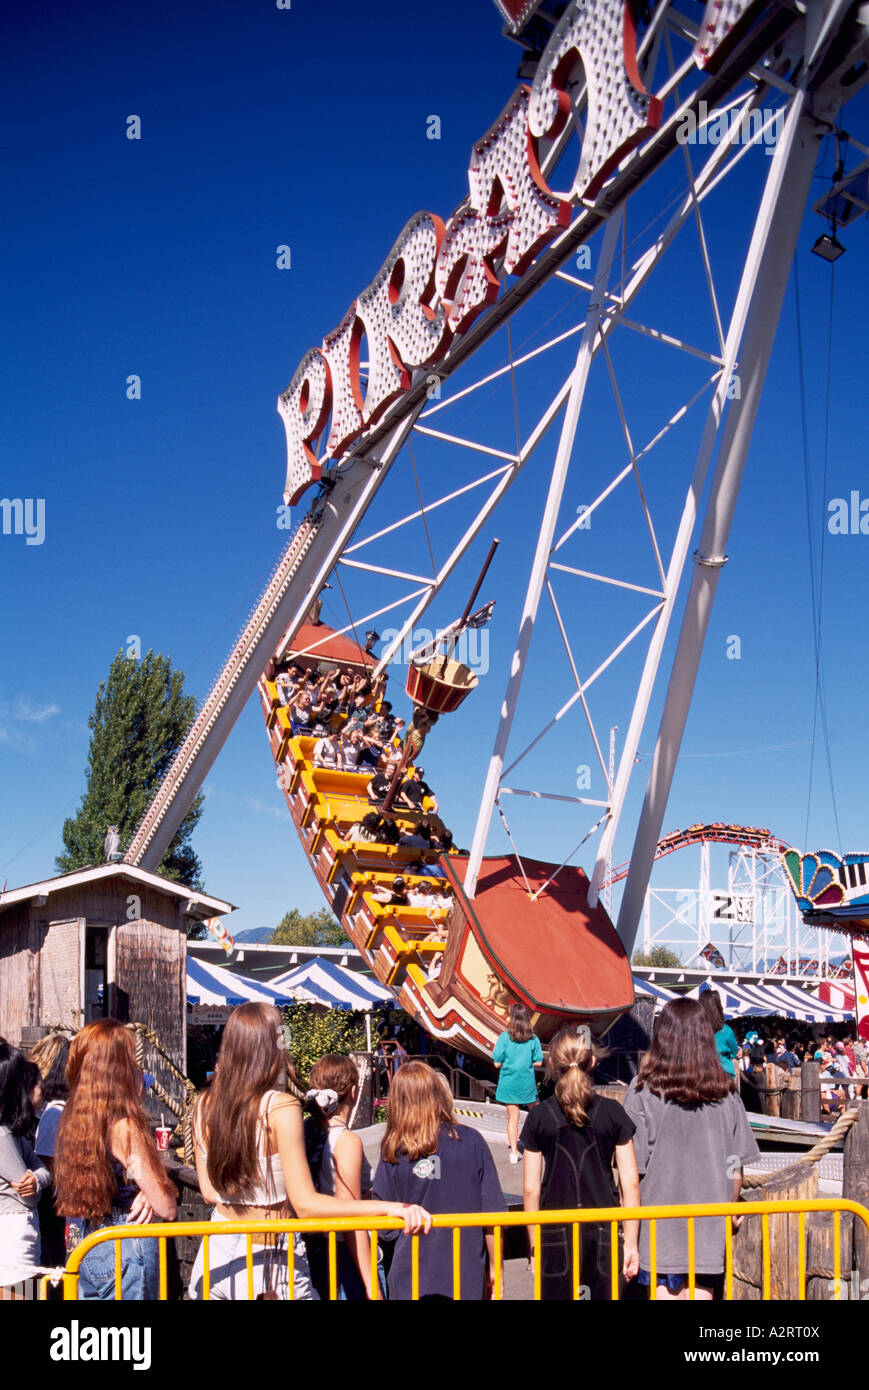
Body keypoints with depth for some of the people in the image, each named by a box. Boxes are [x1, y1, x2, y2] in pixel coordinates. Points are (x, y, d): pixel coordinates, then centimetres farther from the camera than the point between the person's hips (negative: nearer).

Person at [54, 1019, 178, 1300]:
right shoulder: (125, 1126, -19)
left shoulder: (71, 1119, 3)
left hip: (87, 1245, 7)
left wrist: (145, 1193, -3)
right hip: (128, 1248, -7)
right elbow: (167, 1208, -14)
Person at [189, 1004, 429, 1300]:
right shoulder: (280, 1107, -19)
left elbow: (209, 1191, 8)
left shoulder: (205, 1104, -2)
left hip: (218, 1249, 6)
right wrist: (388, 1207, -24)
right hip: (270, 1259, -6)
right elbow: (305, 1204, -22)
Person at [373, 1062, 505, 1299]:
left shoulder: (393, 1154, -10)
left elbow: (383, 1228, -4)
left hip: (410, 1284, -1)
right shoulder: (471, 1142, -8)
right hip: (467, 1281, 1)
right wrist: (495, 1269, 8)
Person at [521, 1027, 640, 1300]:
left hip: (555, 1234, 0)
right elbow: (630, 1183, 0)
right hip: (603, 1232, 1)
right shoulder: (612, 1113, -1)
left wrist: (535, 1246, 9)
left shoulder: (539, 1117, -3)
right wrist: (631, 1242, 7)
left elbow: (531, 1188, -1)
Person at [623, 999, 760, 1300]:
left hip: (660, 1216, -3)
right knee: (701, 1290, 12)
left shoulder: (644, 1089, -10)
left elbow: (632, 1165, -8)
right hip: (709, 1220, 3)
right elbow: (736, 1165, 4)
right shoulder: (725, 1091, -2)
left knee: (664, 1290, 5)